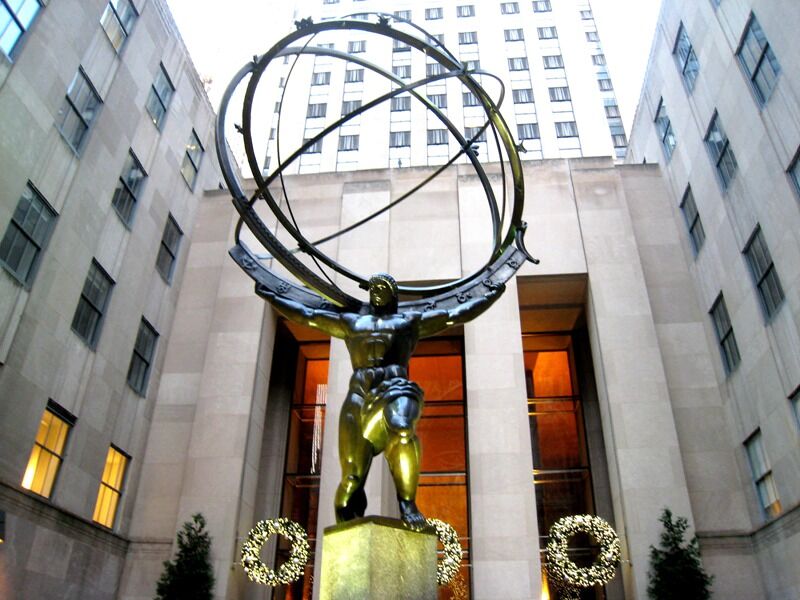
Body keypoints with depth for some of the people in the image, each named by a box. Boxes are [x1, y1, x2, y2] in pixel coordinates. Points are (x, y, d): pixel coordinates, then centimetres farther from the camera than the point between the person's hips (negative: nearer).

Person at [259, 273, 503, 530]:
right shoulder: (352, 322, 32)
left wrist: (491, 295, 29)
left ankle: (407, 503, -33)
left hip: (395, 388, -2)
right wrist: (272, 297, 39)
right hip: (359, 395, 2)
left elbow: (457, 314, 27)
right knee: (352, 477, -8)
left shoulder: (410, 321, 26)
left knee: (401, 427, -39)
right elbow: (306, 315, 36)